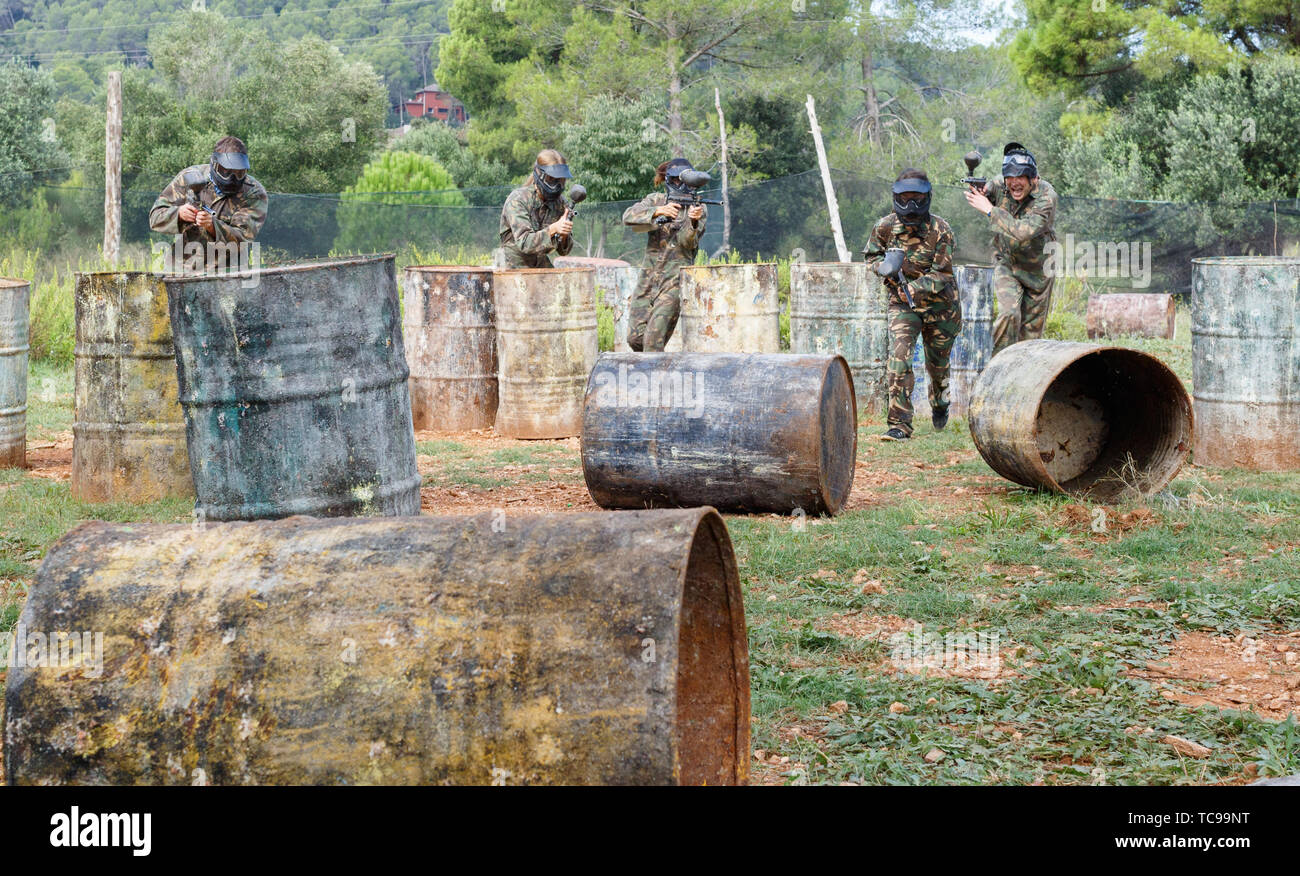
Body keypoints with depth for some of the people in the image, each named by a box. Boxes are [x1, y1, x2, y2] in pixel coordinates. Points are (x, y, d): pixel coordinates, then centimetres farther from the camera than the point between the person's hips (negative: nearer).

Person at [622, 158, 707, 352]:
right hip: (649, 277, 4)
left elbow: (687, 242, -12)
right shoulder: (656, 200, 8)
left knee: (654, 338, -16)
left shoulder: (697, 208, 1)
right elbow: (629, 216, -10)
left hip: (675, 279, -4)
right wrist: (658, 211, -26)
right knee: (634, 338, 2)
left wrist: (693, 221, -32)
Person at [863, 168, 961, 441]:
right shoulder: (885, 227, -9)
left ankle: (939, 403, 49)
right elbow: (871, 255, 8)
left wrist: (915, 289, -30)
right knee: (899, 359, -19)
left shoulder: (940, 230, -17)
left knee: (937, 364, 15)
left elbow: (942, 274, -18)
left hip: (939, 305, -1)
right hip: (902, 305, 1)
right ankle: (900, 424, -16)